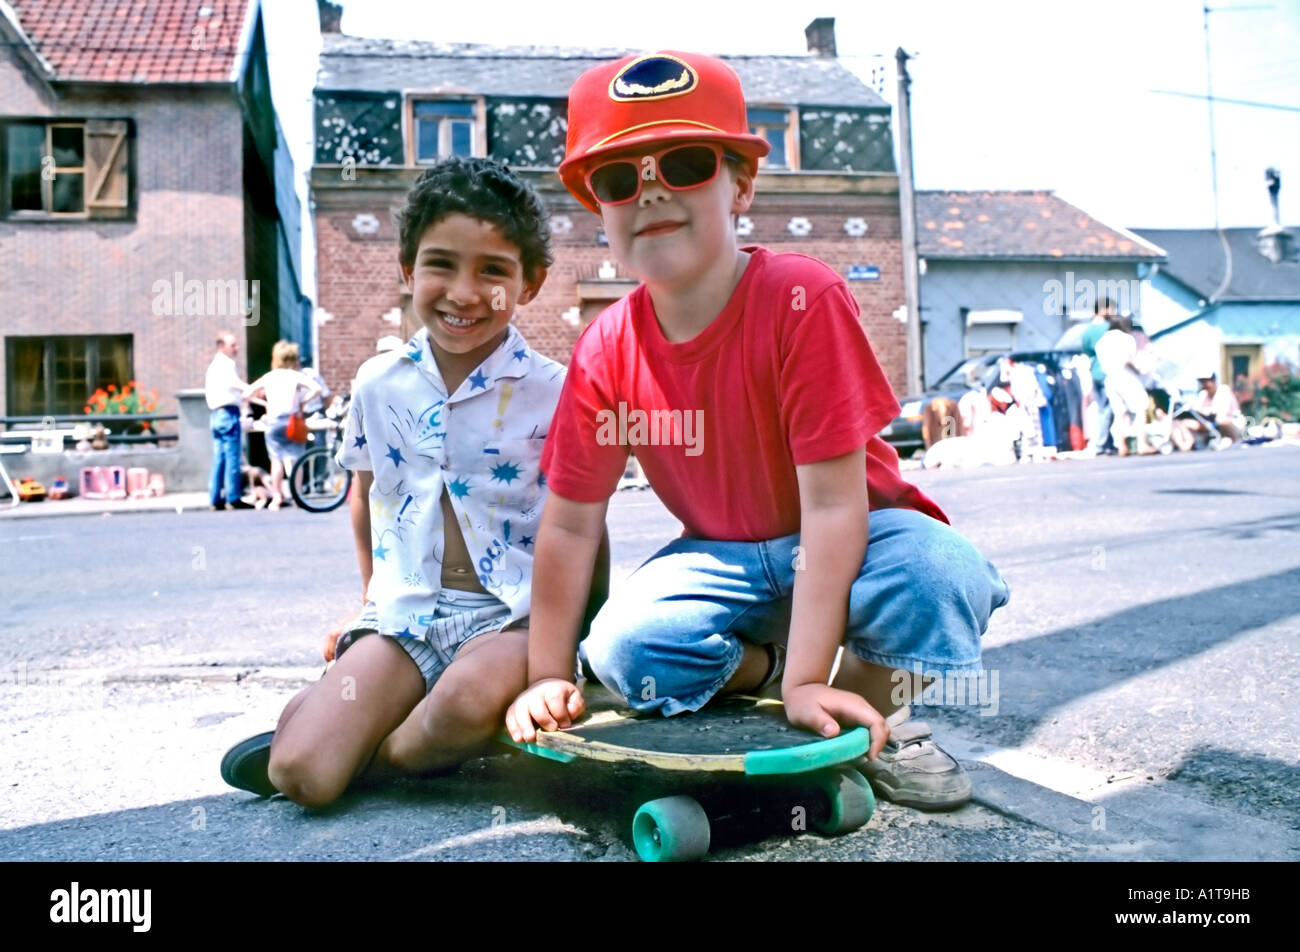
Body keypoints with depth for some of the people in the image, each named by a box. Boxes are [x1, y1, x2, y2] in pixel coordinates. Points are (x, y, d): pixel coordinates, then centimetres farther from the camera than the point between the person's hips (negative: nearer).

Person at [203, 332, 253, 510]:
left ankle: (215, 499, 10)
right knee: (232, 457, -8)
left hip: (215, 413, 9)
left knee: (219, 458, 9)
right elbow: (234, 382, -27)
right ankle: (233, 499, -8)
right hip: (228, 412, -9)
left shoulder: (214, 365, 23)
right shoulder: (227, 363, -8)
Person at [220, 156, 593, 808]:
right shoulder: (378, 383, 6)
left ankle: (379, 758, -7)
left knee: (477, 691, -38)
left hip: (513, 613, -2)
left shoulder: (552, 392, -6)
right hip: (403, 614, 3)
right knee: (301, 776, -18)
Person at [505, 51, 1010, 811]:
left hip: (844, 537, -2)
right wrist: (551, 676, -5)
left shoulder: (803, 301, -25)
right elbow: (571, 523, -5)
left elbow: (831, 501, -26)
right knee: (622, 650, -25)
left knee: (942, 577, -34)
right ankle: (761, 672, 4)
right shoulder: (605, 352, -12)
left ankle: (870, 692, -2)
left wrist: (809, 680, -27)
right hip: (725, 553, 3)